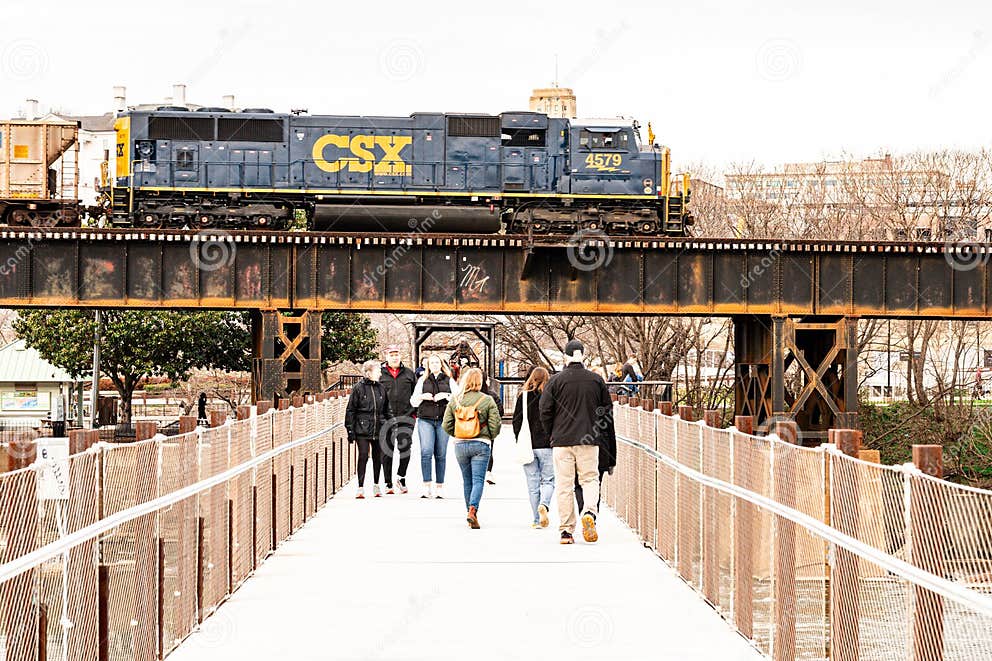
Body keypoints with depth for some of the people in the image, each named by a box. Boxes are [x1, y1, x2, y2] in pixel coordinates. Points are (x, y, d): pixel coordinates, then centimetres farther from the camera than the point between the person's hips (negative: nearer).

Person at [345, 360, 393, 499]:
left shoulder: (381, 388, 9)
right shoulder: (358, 388, -3)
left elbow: (386, 410, 17)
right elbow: (350, 410, -2)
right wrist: (350, 429, -6)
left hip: (379, 429, 4)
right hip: (362, 429, -4)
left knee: (378, 457, 10)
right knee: (363, 457, -6)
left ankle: (376, 486, 23)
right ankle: (361, 487, -1)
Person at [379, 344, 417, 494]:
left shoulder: (409, 373, 11)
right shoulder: (380, 374, 5)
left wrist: (413, 412, 9)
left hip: (405, 416, 0)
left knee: (405, 445, -11)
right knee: (387, 451, 3)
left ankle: (401, 476, 9)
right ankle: (388, 483, 11)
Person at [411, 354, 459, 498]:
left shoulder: (449, 381, 11)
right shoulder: (422, 380, 14)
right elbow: (413, 401, 14)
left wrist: (445, 395, -13)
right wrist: (422, 397, -7)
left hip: (443, 421, 0)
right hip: (425, 420, 0)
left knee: (441, 454, 2)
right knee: (426, 452, -14)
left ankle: (440, 487, 8)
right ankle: (427, 485, -17)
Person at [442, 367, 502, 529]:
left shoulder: (455, 400, 0)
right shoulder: (487, 400, -8)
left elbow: (446, 425, 1)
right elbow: (495, 425, -8)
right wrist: (490, 437, 11)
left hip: (460, 445, 3)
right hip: (480, 445, -3)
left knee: (467, 480, 16)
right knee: (478, 480, -2)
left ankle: (470, 511, 22)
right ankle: (472, 510, -20)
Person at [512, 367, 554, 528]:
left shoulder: (523, 397, 1)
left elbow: (516, 421, 4)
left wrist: (519, 442, 12)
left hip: (527, 446, 2)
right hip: (545, 445, -2)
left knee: (532, 484, 7)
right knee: (548, 480, 7)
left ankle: (537, 520, 7)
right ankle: (544, 504, -21)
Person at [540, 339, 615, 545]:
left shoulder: (556, 381, -3)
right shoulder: (596, 380, 3)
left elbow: (545, 411, -3)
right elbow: (607, 411, 8)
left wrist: (552, 435, 11)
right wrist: (602, 433, 20)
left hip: (561, 441, -1)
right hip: (589, 440, 1)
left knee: (564, 486, 4)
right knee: (590, 479, 10)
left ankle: (566, 530, 4)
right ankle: (589, 512, -17)